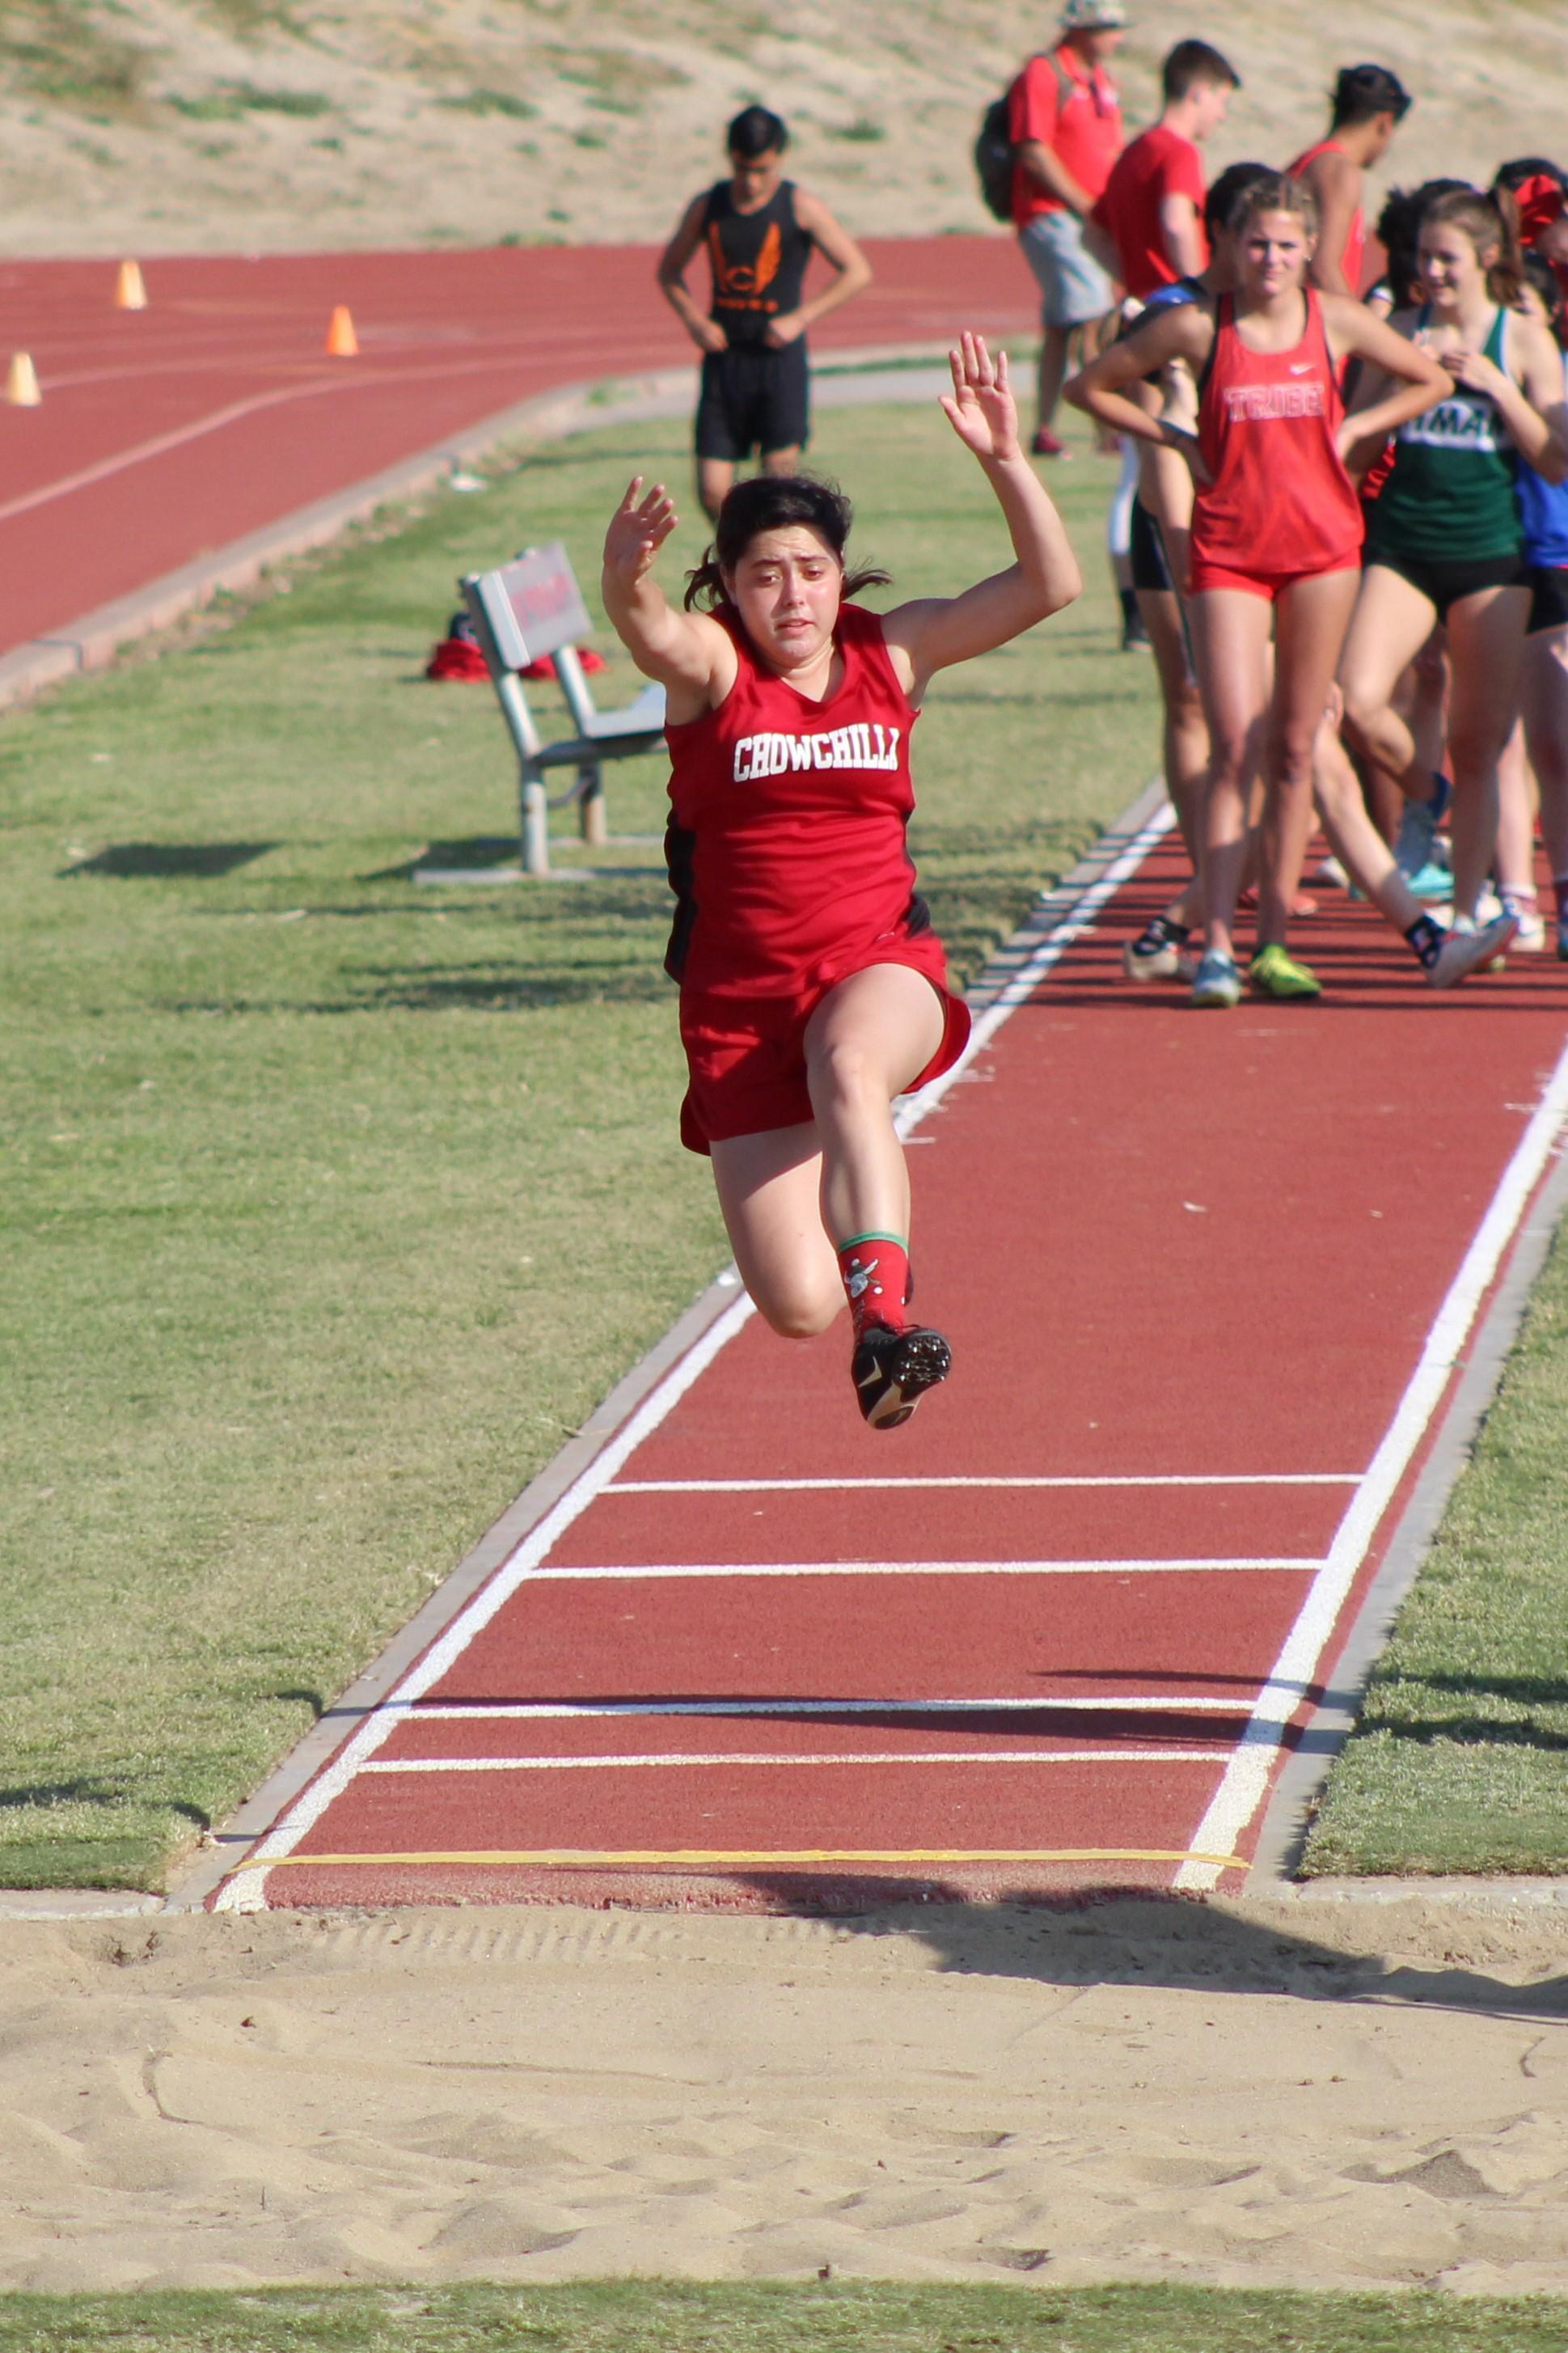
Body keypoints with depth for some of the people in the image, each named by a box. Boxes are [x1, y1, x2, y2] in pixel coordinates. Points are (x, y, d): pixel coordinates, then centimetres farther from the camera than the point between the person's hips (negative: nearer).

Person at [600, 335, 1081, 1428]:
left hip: (880, 965, 0)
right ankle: (871, 1202, 31)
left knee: (849, 1061, -40)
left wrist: (1005, 459, -19)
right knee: (795, 1307, -6)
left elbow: (1051, 586, -6)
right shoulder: (711, 662, -5)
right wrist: (627, 575, -52)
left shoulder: (892, 650, 2)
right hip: (741, 994, 0)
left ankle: (884, 1316, -45)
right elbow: (652, 634, -30)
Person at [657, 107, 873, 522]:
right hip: (724, 357, 3)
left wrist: (799, 318, -11)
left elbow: (857, 272, -2)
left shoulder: (799, 208, -3)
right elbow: (669, 270, 19)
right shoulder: (707, 207, 6)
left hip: (779, 358, -3)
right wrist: (693, 319, 0)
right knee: (712, 494, 0)